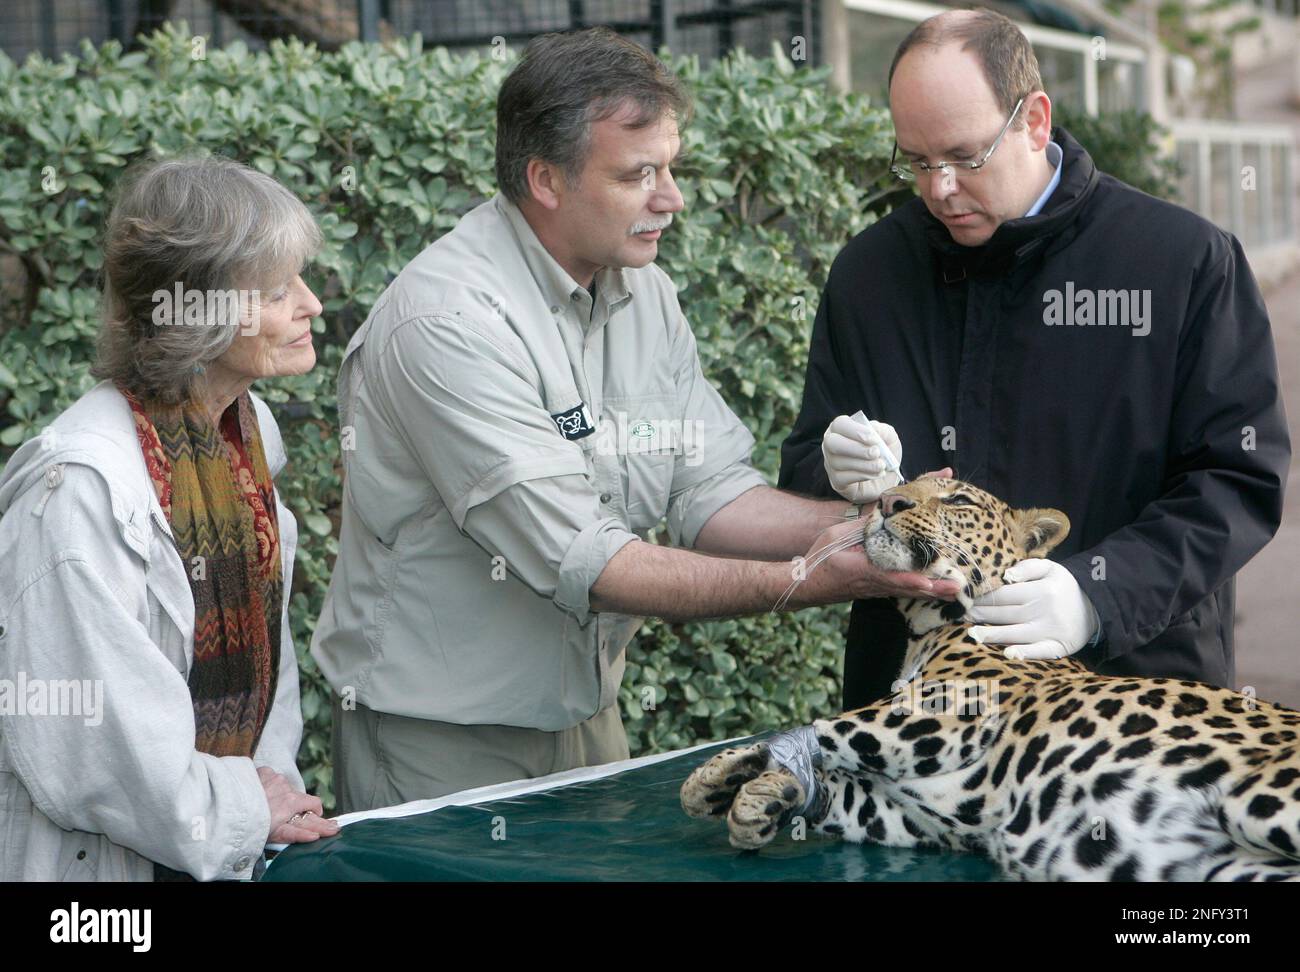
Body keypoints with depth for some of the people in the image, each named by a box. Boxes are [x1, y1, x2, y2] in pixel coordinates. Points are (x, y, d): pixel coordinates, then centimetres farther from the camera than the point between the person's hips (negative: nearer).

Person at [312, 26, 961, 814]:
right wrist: (803, 582, -29)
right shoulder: (449, 321, -24)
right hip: (441, 741, -7)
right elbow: (578, 561, -27)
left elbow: (711, 494, -1)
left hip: (587, 716, 7)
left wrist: (862, 524, -18)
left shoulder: (646, 294, 2)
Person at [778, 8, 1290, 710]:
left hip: (1135, 679, -3)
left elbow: (1240, 480, -5)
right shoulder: (868, 270, 8)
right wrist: (838, 475, -8)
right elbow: (803, 475, 16)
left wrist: (1099, 594, -18)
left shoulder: (1190, 261, -2)